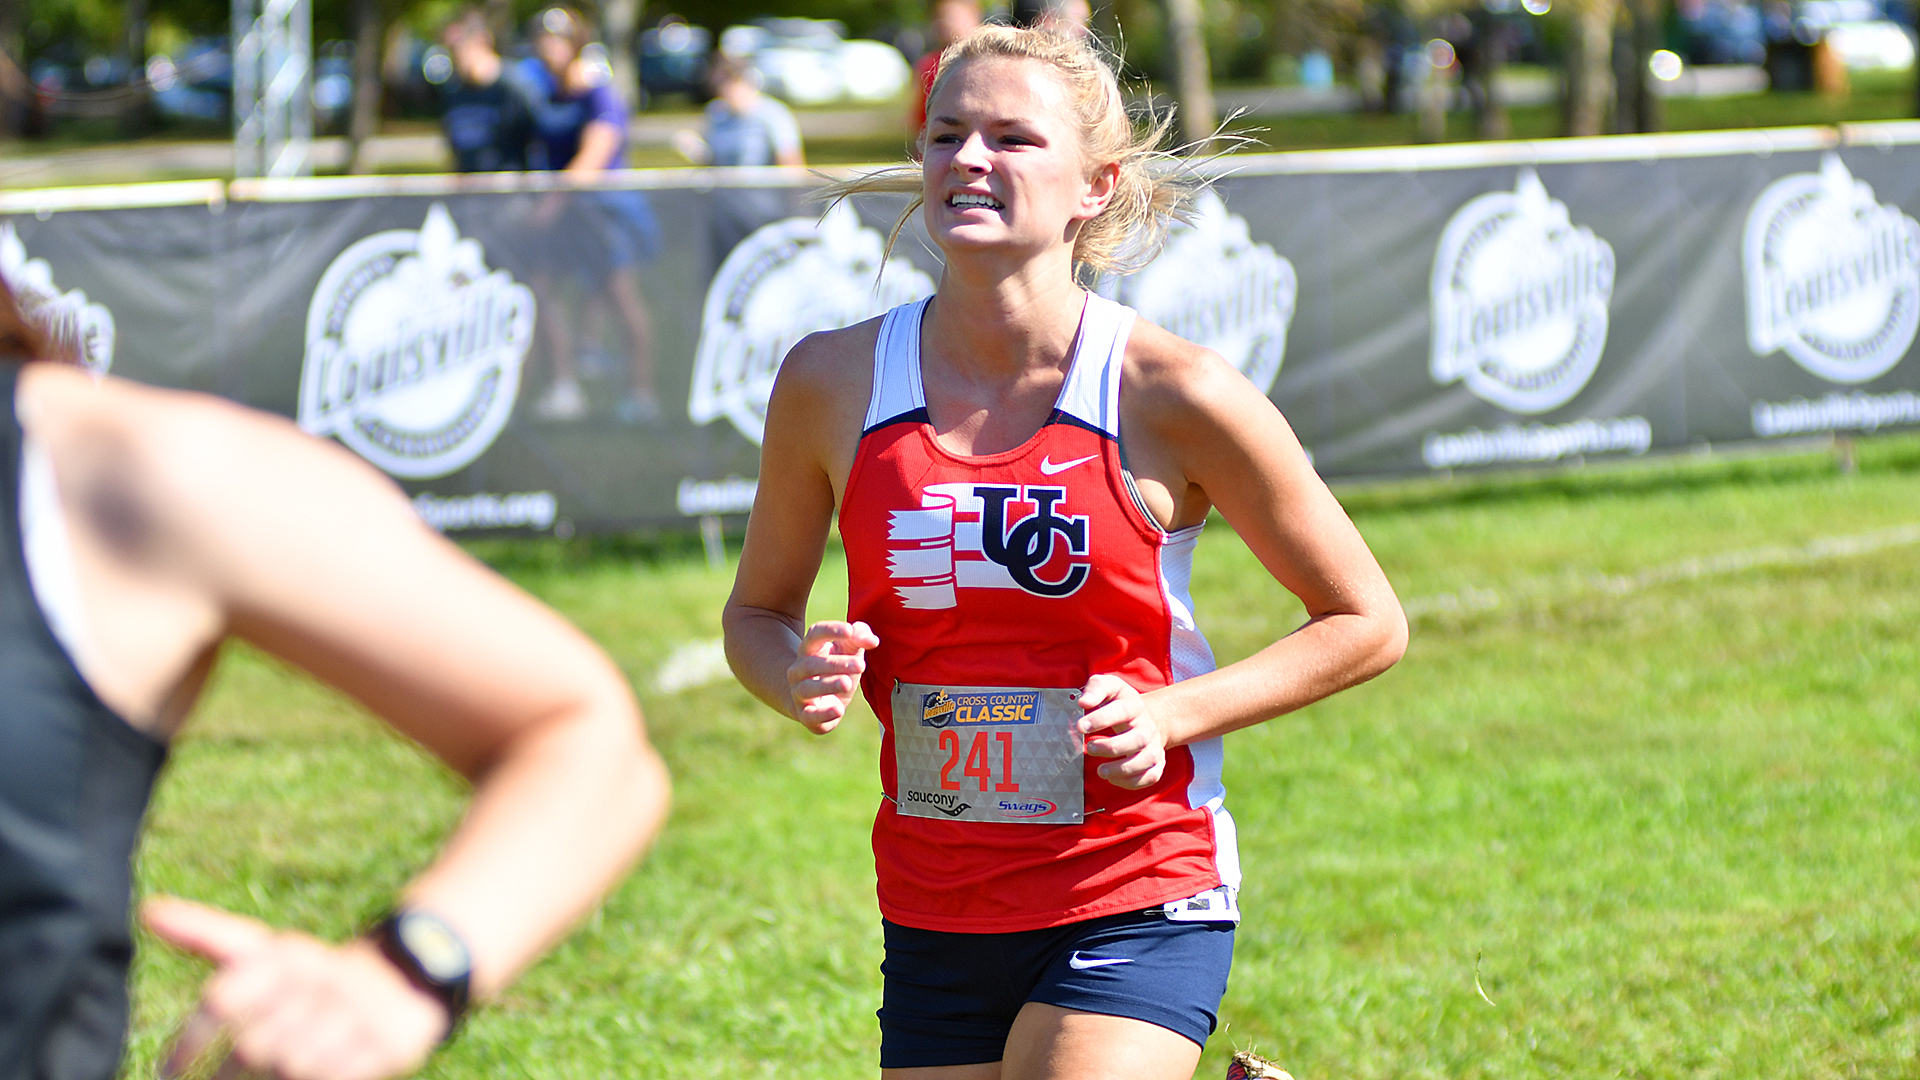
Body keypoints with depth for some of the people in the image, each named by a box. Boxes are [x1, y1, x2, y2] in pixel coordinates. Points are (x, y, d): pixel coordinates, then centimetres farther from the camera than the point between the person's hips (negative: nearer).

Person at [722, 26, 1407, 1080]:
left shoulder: (1172, 393, -10)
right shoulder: (832, 382, -2)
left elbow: (1367, 624, 0)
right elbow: (758, 611, 13)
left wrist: (1171, 715, -12)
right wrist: (799, 679, -9)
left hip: (1139, 899, -4)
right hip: (933, 910, 4)